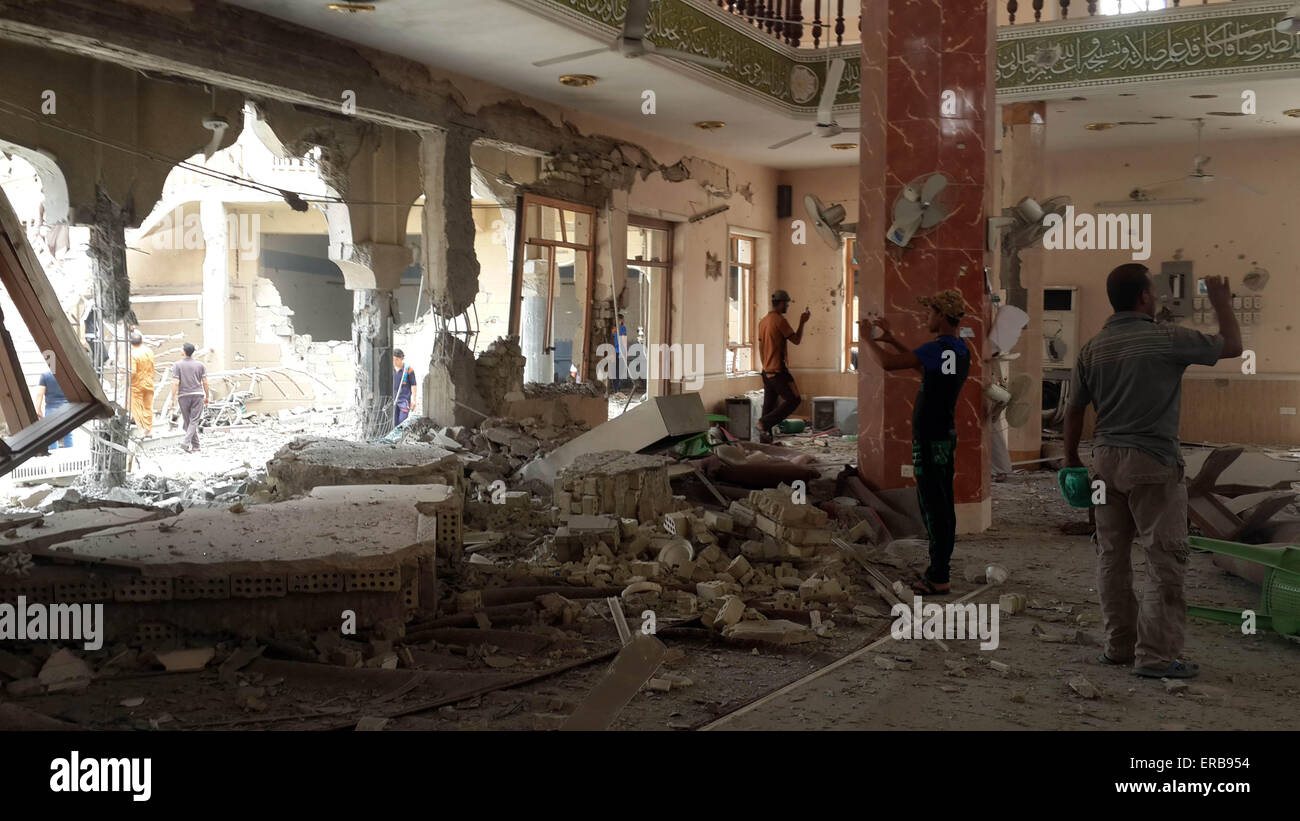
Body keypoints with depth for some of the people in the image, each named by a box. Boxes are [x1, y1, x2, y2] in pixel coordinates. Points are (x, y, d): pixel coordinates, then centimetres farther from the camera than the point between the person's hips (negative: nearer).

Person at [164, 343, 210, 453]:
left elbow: (176, 383, -9)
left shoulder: (177, 365, -3)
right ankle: (186, 442, -20)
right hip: (198, 394, 0)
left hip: (183, 396, 0)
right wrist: (207, 396, 10)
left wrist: (172, 399, -6)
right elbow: (205, 382, 0)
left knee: (187, 421, 10)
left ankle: (195, 446, 13)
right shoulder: (200, 365, 1)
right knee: (194, 421, -2)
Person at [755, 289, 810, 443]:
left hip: (766, 371, 9)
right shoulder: (779, 320, -13)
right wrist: (802, 322, 0)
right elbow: (796, 340, -11)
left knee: (769, 404, 10)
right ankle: (765, 422, -11)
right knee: (794, 400, -5)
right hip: (778, 371, -9)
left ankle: (765, 435, 8)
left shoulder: (763, 322, 15)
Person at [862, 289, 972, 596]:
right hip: (946, 433, 9)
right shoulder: (961, 349, 9)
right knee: (943, 500, 17)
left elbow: (888, 363, -24)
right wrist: (891, 339, 21)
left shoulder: (939, 348, -20)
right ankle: (943, 559, 29)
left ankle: (939, 577, -5)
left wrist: (867, 339, -7)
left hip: (930, 438, -9)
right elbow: (920, 364, 23)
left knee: (932, 504, -7)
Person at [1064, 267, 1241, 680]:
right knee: (1166, 558, 1)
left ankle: (1118, 645, 20)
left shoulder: (1092, 348, 4)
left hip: (1105, 459, 6)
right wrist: (1222, 303, 18)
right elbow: (1232, 347, 2)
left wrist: (1071, 459, 20)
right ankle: (1155, 654, 0)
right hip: (1152, 463, -6)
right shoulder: (1167, 339, -11)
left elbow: (1074, 410, 8)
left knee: (1112, 555, 12)